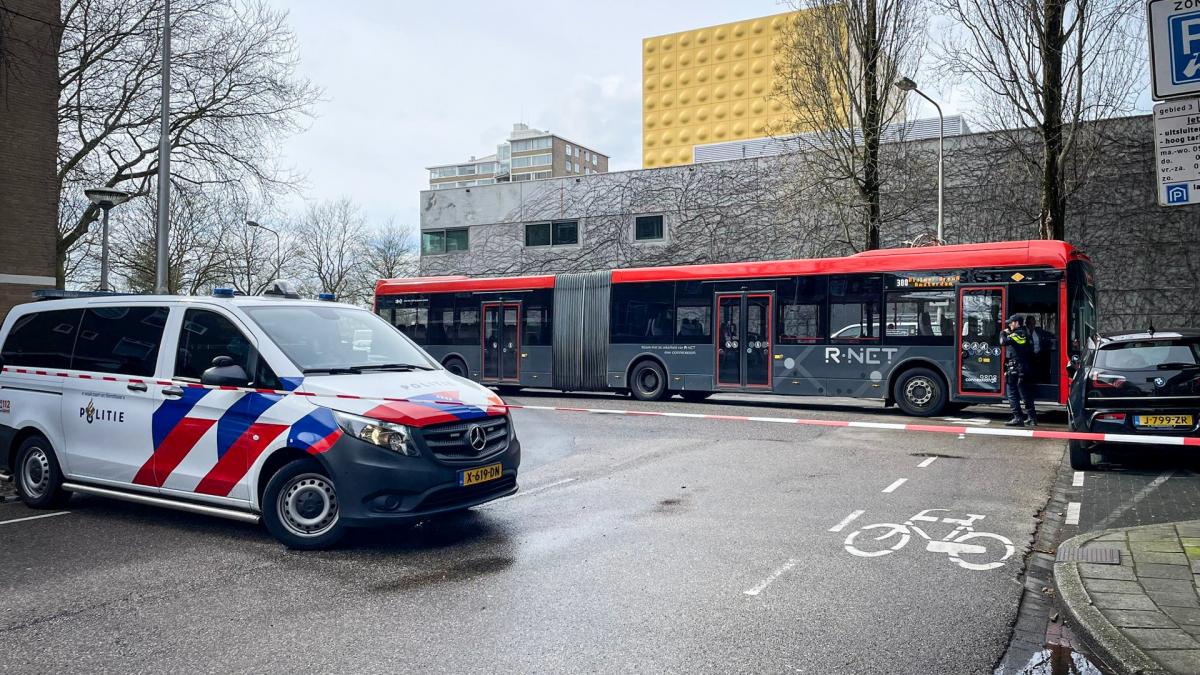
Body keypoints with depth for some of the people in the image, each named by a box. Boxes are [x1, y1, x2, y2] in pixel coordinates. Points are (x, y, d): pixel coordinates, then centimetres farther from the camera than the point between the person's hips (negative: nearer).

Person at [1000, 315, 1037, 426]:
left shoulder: (1017, 334, -12)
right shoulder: (1027, 334, 15)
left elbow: (1004, 342, -25)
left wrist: (1003, 333, -4)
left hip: (1015, 369, -9)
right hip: (1026, 370, 9)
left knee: (1013, 394, -5)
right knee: (1026, 393, 15)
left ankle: (1018, 418, -8)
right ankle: (1032, 417, 19)